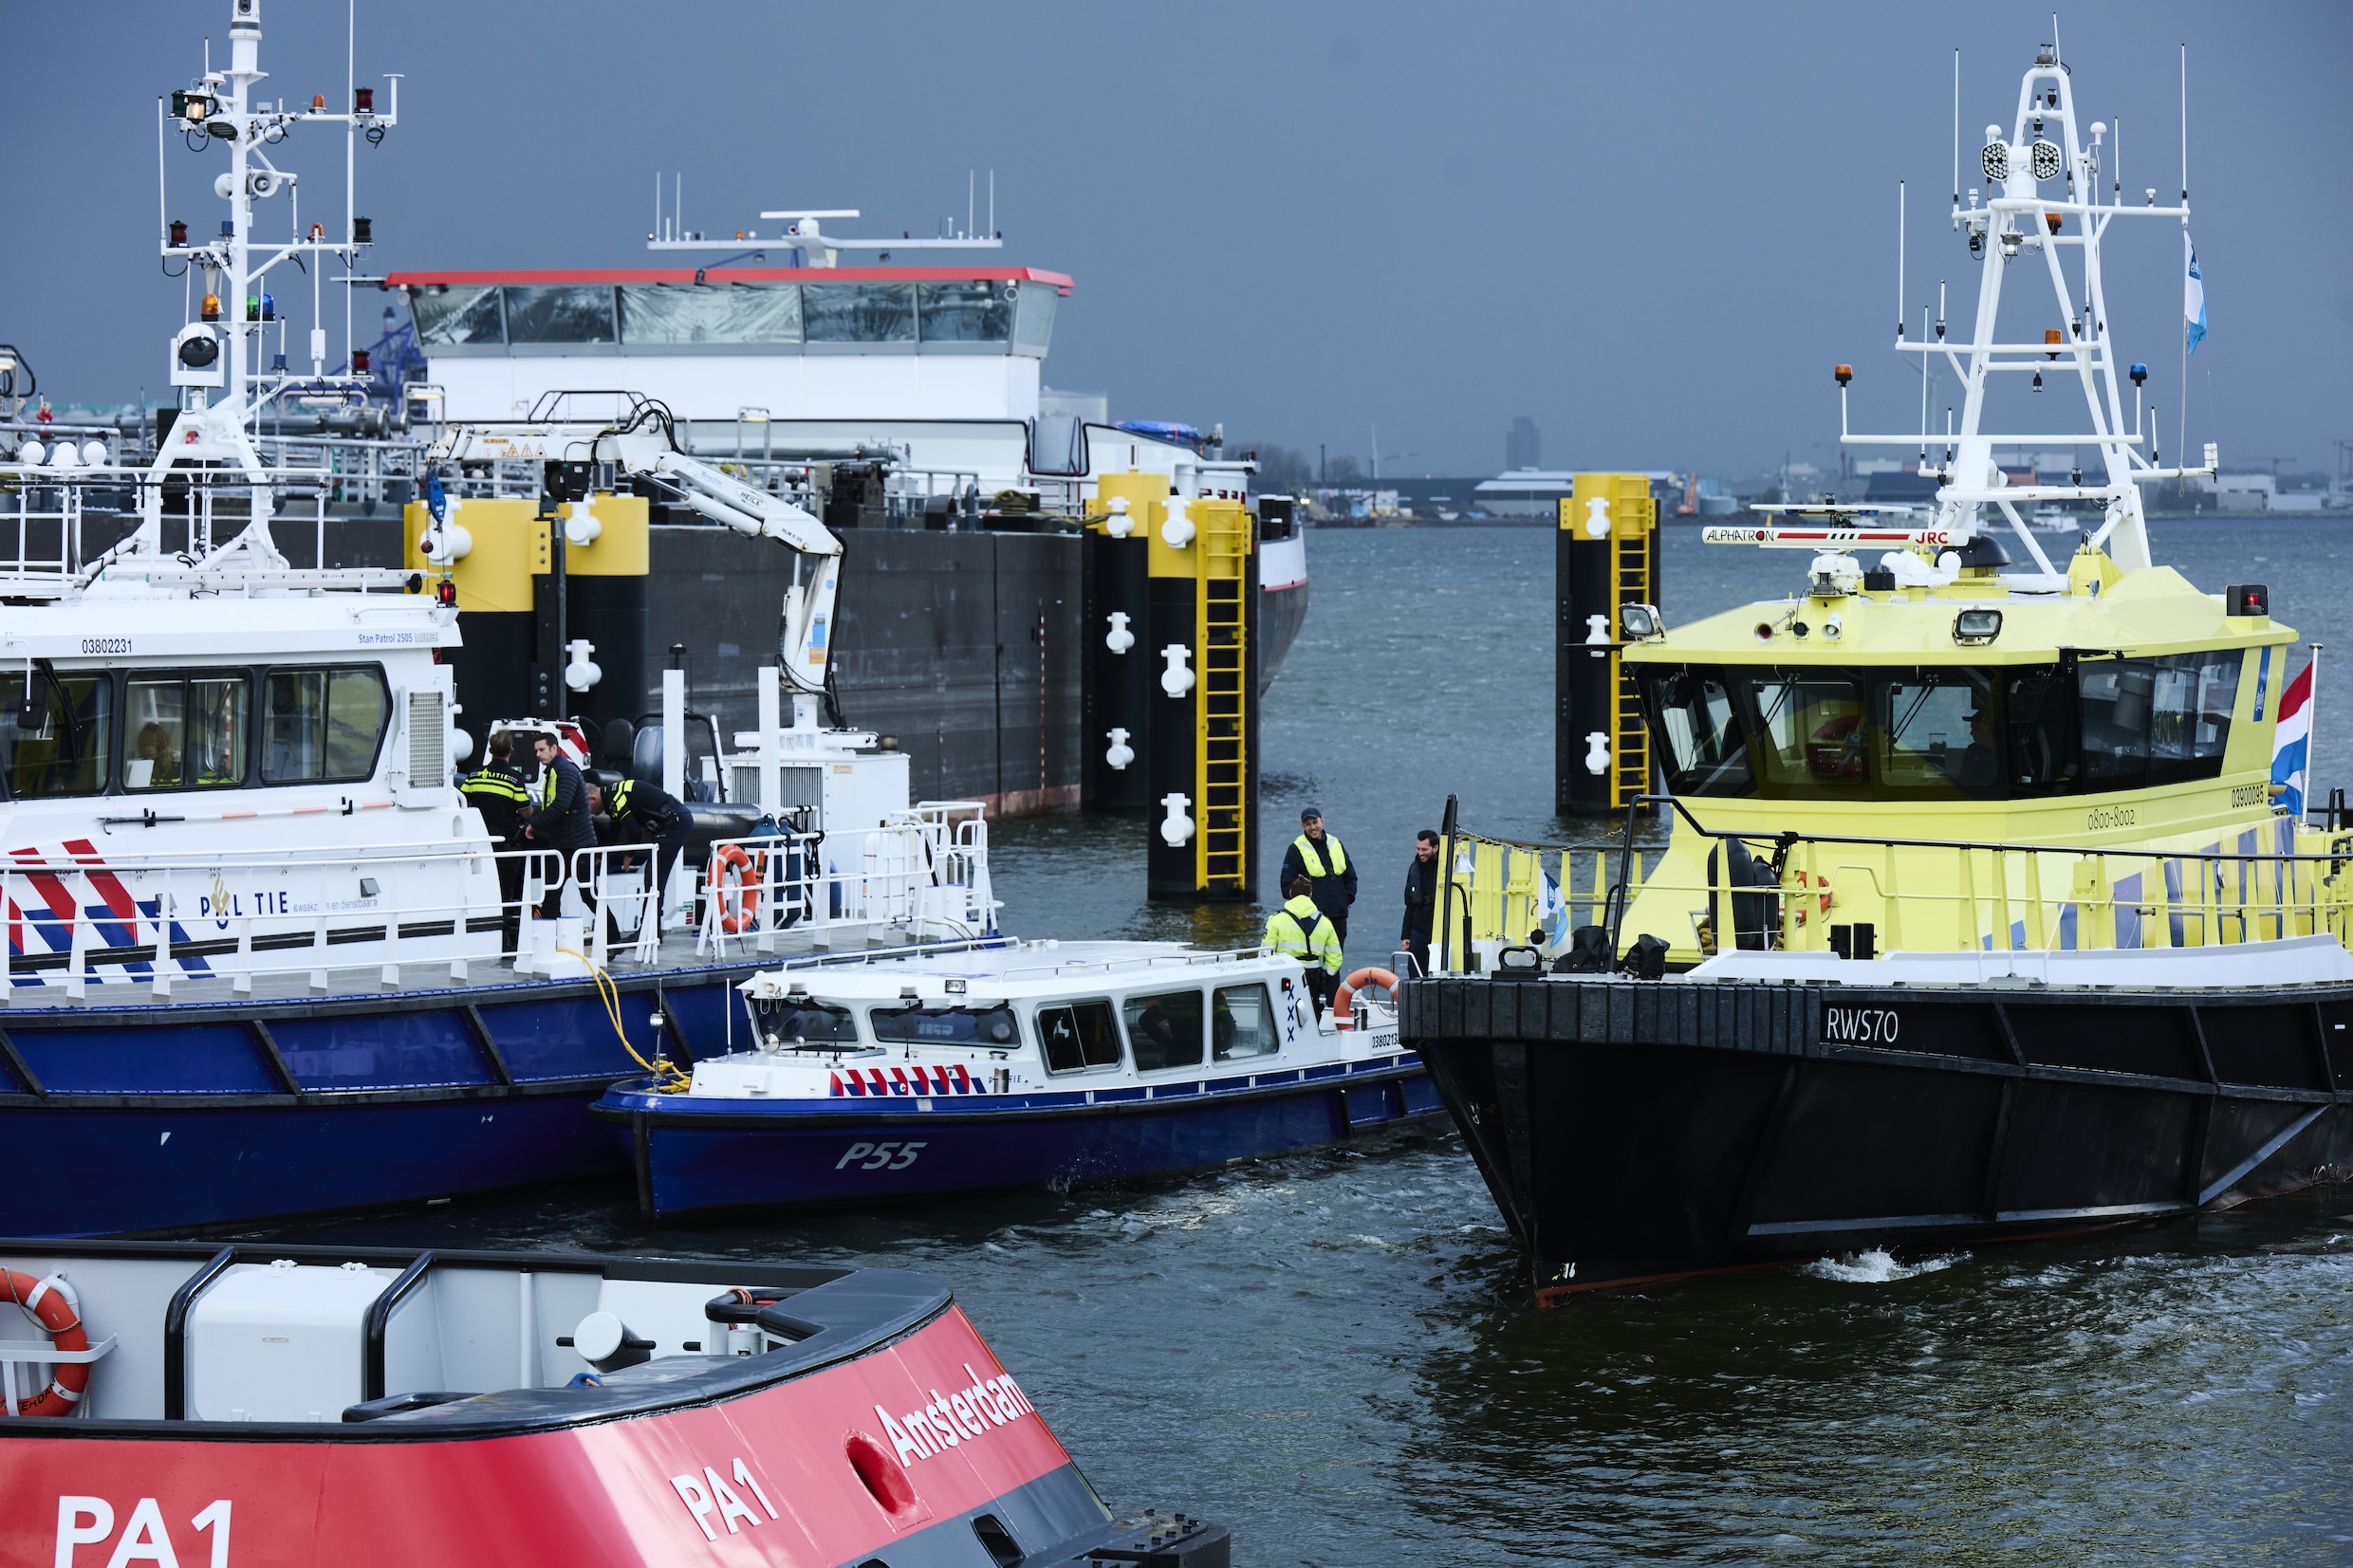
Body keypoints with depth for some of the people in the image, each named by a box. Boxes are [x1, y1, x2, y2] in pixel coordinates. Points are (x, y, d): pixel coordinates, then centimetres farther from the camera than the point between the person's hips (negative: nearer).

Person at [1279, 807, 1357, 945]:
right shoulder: (1296, 850, -2)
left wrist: (1347, 897, 6)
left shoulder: (1336, 845, 13)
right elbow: (1287, 884, -3)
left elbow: (1350, 876, 22)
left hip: (1338, 914, 5)